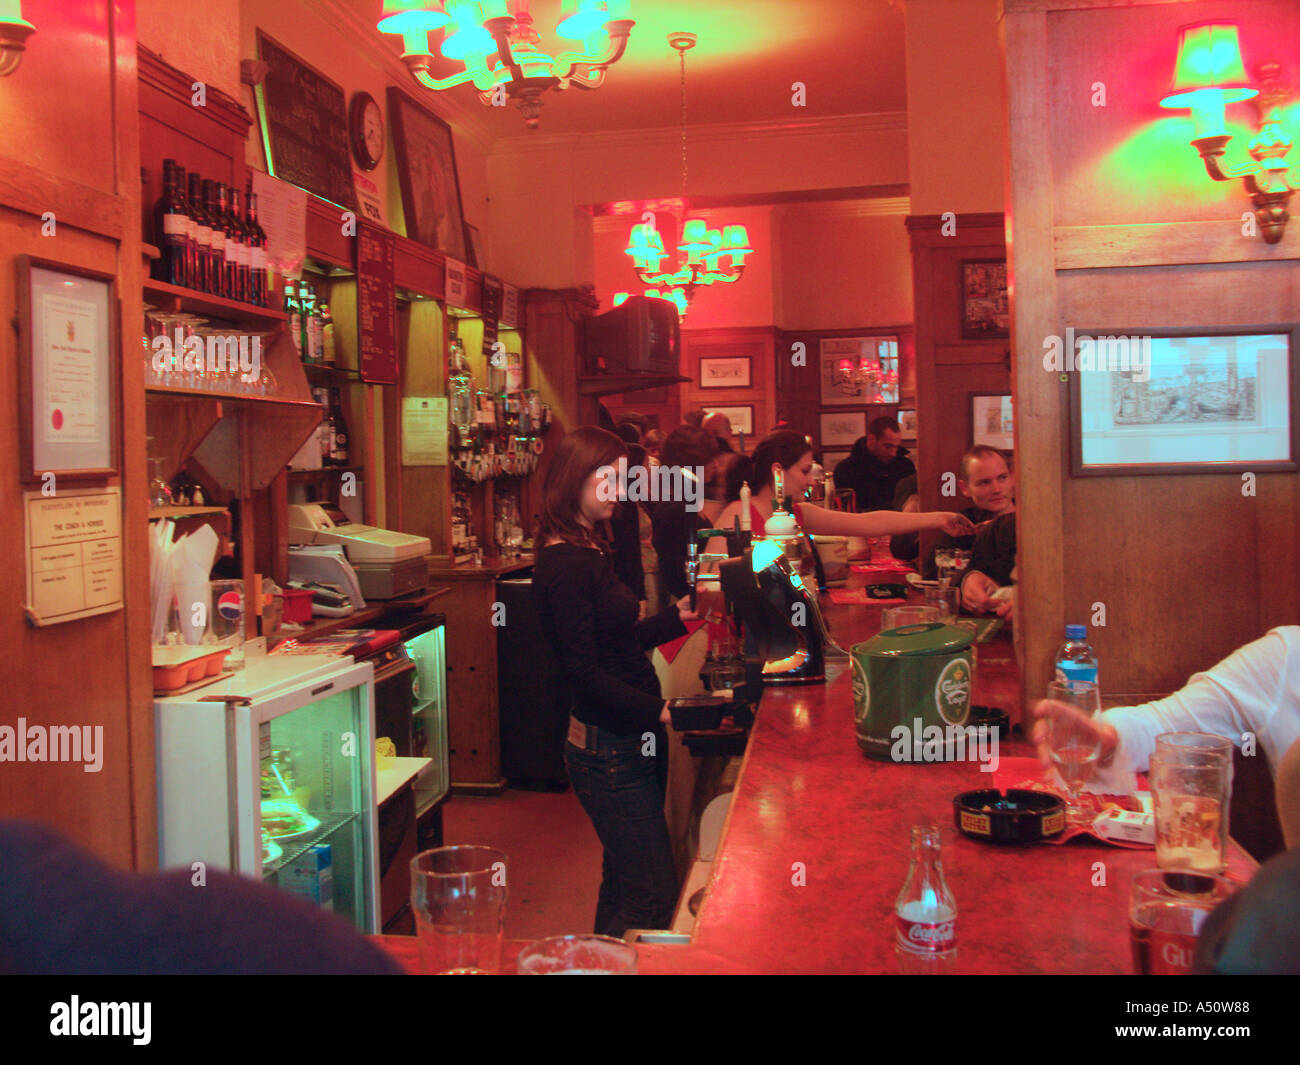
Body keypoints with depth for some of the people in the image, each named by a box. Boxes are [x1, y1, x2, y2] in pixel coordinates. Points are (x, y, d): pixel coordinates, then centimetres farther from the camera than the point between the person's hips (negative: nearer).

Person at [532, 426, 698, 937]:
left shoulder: (587, 552, 13)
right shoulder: (562, 565, -18)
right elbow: (585, 673, -22)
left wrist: (678, 616, 15)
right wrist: (662, 711, -26)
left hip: (634, 740, 10)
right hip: (610, 751, -10)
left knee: (623, 886, 17)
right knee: (654, 901, -6)